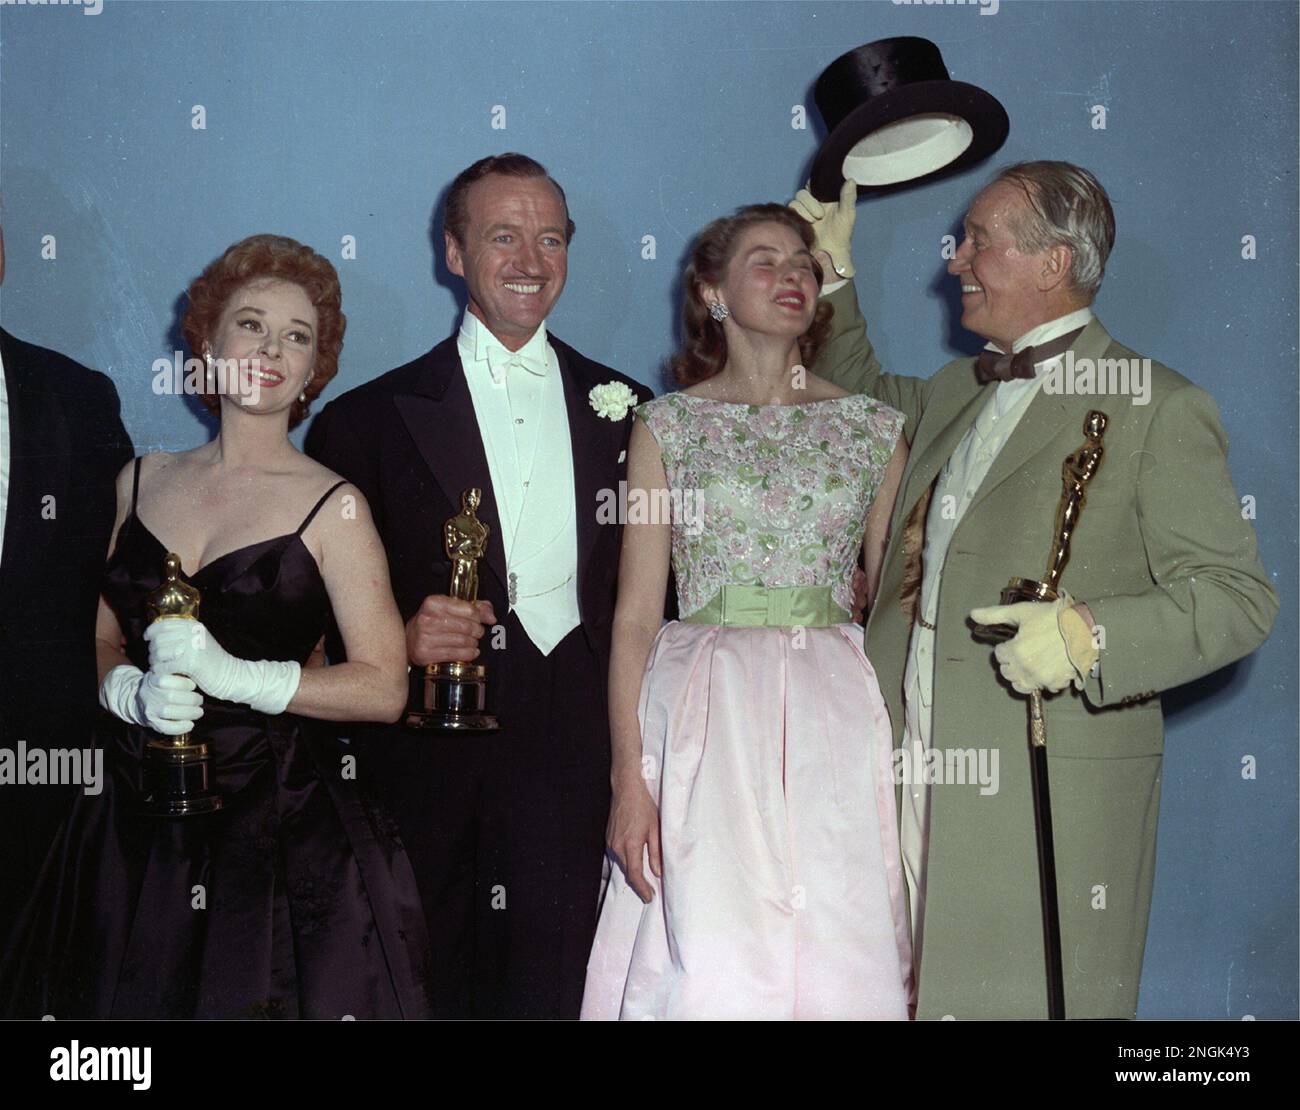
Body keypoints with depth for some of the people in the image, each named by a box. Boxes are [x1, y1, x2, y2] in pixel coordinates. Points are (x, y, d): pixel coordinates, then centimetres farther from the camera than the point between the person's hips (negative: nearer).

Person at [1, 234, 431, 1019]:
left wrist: (237, 676, -19)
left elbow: (384, 688, -10)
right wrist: (136, 692, -8)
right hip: (136, 827, 4)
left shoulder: (332, 506, -6)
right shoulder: (142, 481, 9)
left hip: (279, 828, -4)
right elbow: (103, 640, 13)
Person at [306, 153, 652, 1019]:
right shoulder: (371, 419, 4)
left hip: (586, 760, 2)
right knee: (433, 995, 3)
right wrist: (400, 639, -15)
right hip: (433, 770, -1)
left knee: (561, 990, 1)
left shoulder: (627, 410, 11)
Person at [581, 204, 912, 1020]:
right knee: (712, 968, -6)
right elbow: (636, 614, 1)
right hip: (706, 723, -1)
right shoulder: (668, 425, 5)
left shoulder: (875, 429, 10)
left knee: (836, 962, 0)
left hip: (838, 722, 2)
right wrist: (629, 779, -7)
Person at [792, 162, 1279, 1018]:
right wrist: (834, 266, 28)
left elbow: (1238, 595, -11)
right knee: (911, 994, 7)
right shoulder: (957, 395, 17)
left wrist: (1088, 633, -26)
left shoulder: (1159, 409, -5)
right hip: (913, 785, 7)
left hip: (1052, 797, -6)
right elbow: (863, 398, 38)